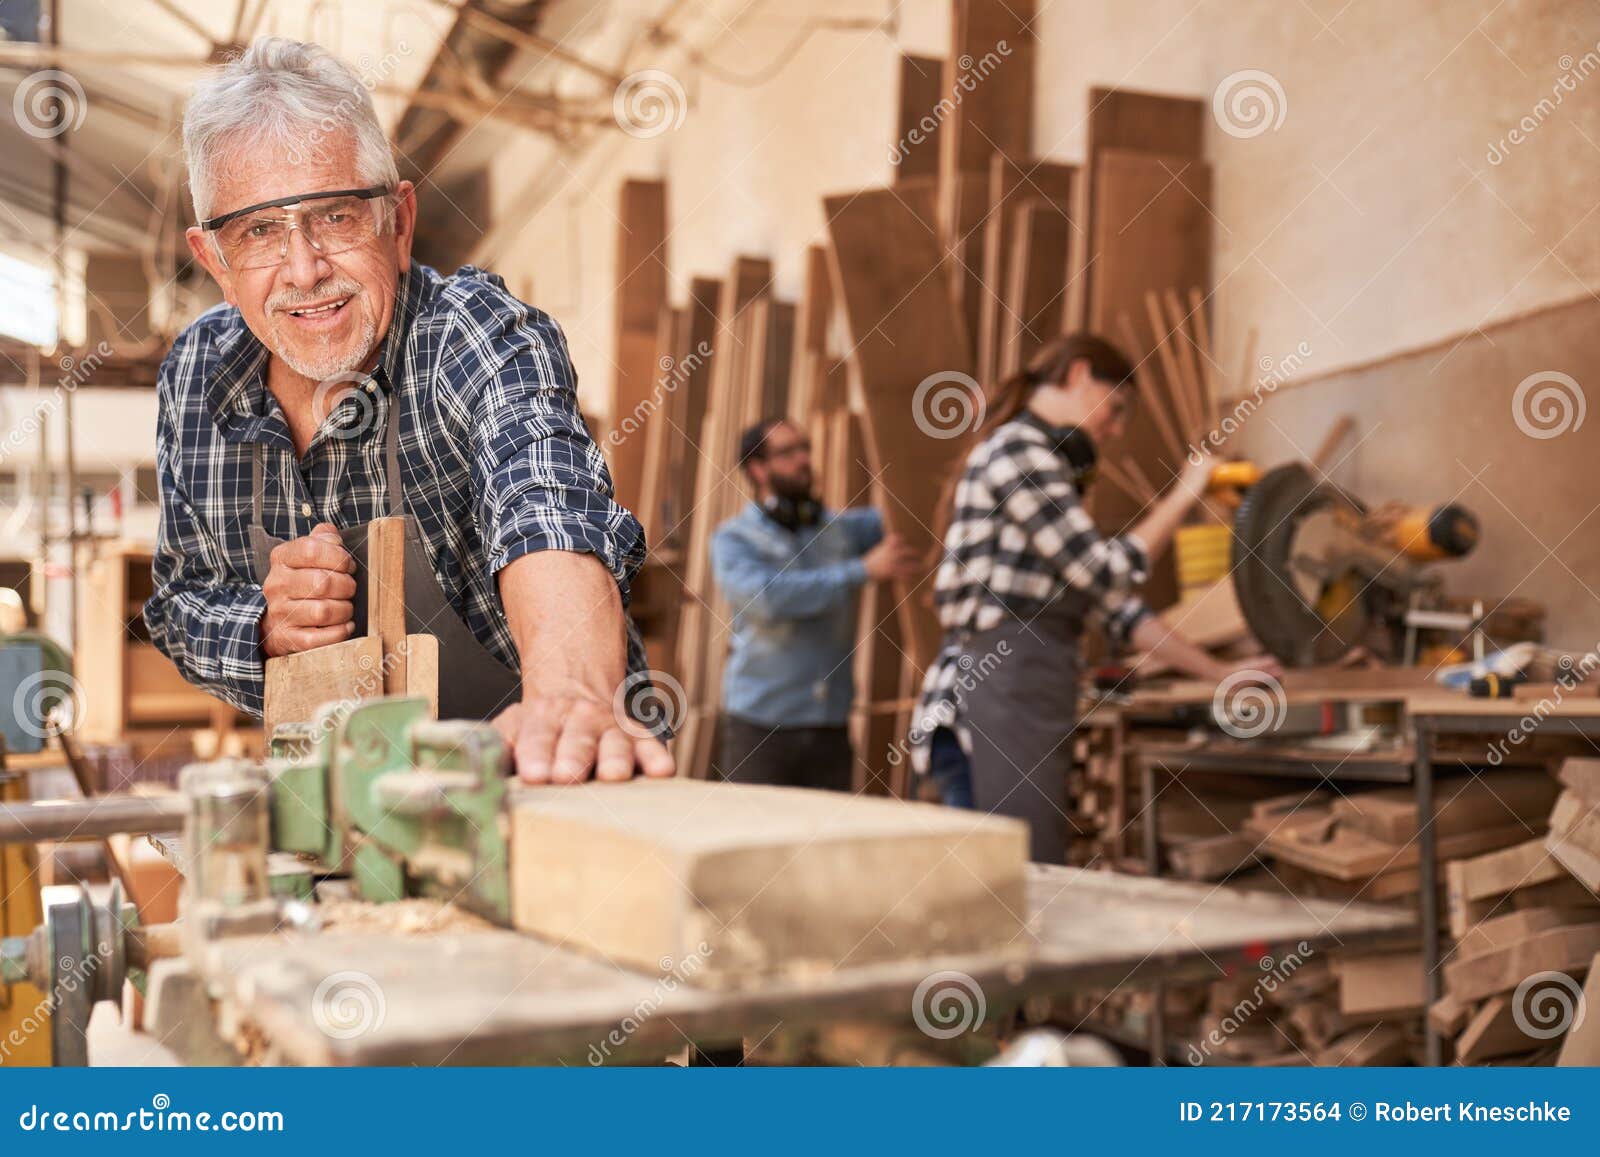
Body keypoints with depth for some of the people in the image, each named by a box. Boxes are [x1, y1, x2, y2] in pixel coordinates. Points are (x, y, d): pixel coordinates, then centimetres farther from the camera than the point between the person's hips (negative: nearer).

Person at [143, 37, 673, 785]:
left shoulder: (482, 337, -16)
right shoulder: (196, 376, -1)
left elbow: (548, 512, -36)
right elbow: (179, 609, 10)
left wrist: (569, 694, -56)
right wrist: (268, 627, -13)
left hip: (533, 782, -2)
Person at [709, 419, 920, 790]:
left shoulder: (841, 528, 11)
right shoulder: (733, 539, -1)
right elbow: (770, 598, -18)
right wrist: (864, 569, -18)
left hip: (830, 729, 3)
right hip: (760, 728, -3)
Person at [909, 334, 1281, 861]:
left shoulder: (1047, 466, 23)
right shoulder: (1017, 449, -7)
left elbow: (1112, 604, 21)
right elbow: (1108, 574, -11)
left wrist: (1219, 672, 19)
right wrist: (1182, 496, 2)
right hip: (1002, 699, -10)